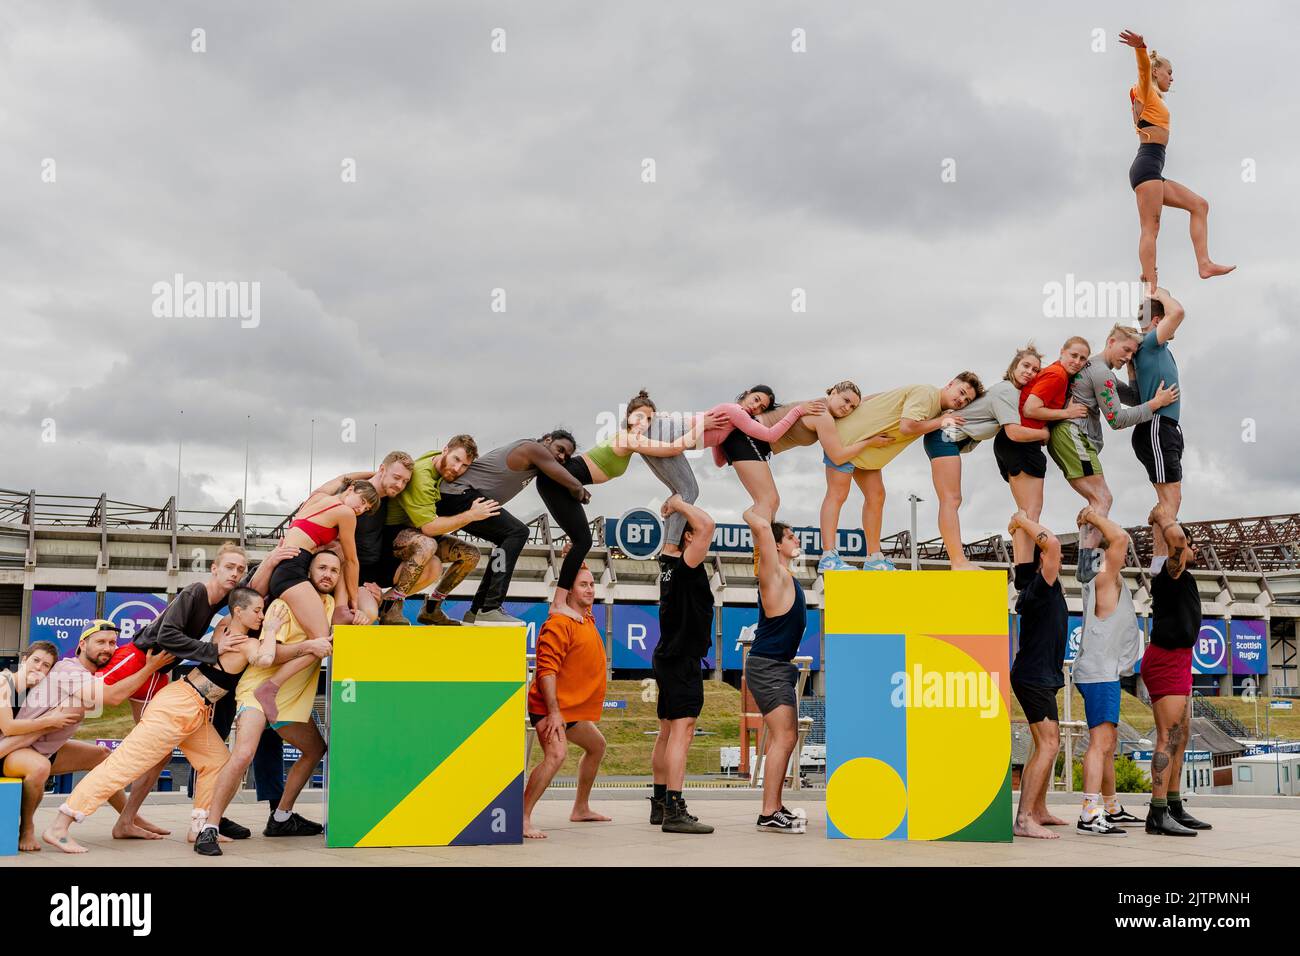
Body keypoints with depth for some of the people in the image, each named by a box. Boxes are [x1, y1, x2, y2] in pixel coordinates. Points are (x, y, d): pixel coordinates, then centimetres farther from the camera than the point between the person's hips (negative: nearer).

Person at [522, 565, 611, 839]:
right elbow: (546, 670, -26)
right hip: (551, 707, -10)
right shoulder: (559, 624, -19)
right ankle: (523, 819, -31)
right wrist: (553, 712, -30)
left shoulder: (587, 620, 10)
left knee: (596, 746, 28)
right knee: (556, 754, -32)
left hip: (573, 708, 10)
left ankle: (581, 809, 43)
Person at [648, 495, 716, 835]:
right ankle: (674, 811, -20)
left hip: (669, 658, 10)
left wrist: (674, 508, 20)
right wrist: (679, 505, -11)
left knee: (668, 730, 14)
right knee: (682, 728, -14)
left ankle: (660, 804, 21)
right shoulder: (685, 566, -15)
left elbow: (671, 536, 31)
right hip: (682, 660, -10)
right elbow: (707, 524, -25)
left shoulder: (668, 562, 10)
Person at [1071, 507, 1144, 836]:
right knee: (1101, 741, -17)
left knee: (1108, 741, 18)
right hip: (1099, 673, -10)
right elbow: (1120, 537, -25)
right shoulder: (1105, 579, -11)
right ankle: (1089, 816, -25)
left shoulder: (1110, 581, 15)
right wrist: (1094, 516, -12)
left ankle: (1112, 809, 29)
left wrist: (1089, 522, 22)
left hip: (1105, 674, 10)